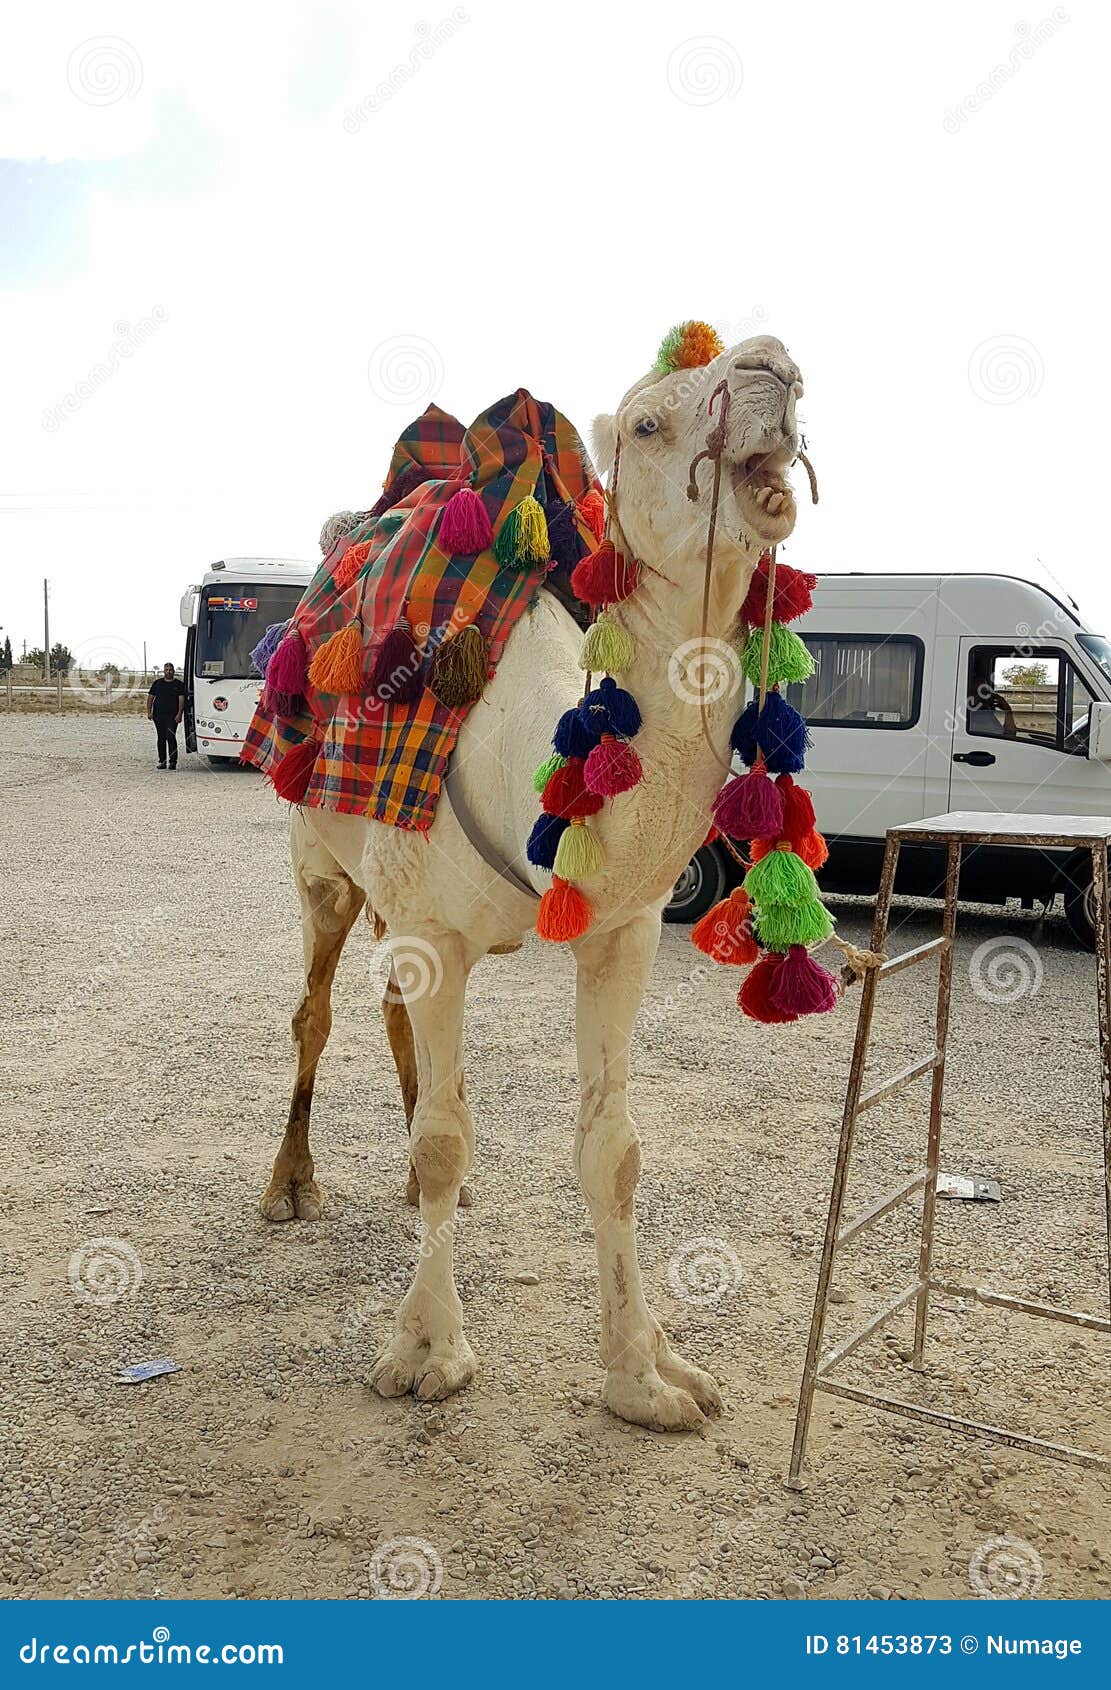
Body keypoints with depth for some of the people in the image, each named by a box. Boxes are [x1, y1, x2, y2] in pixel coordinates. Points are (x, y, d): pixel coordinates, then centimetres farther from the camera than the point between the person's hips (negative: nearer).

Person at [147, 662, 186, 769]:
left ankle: (173, 761, -9)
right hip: (158, 715, 3)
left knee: (171, 736, -13)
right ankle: (162, 761, 12)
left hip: (172, 716, -3)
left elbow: (181, 700, -1)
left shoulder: (179, 684, 6)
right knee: (161, 738, 6)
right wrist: (149, 712, 3)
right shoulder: (157, 683, 13)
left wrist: (179, 714, -12)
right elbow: (150, 698, 14)